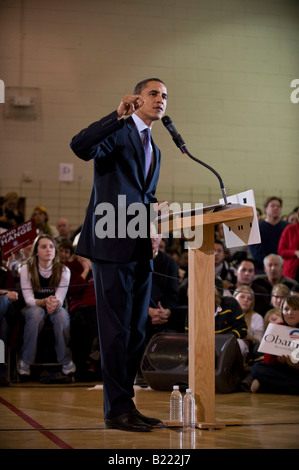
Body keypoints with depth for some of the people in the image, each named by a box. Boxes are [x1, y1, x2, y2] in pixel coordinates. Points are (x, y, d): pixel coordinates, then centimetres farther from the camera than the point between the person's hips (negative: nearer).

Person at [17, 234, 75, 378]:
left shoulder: (63, 270, -7)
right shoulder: (26, 269, -10)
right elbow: (28, 299, -15)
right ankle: (25, 360, -28)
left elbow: (60, 298, -15)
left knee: (61, 314, -36)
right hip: (32, 308, -1)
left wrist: (55, 303, -41)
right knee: (36, 313, -38)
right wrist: (44, 302, -37)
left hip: (55, 308, 1)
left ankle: (66, 360, -22)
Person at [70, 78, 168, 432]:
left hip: (141, 249, 9)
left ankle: (125, 403, 18)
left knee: (136, 332, 10)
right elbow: (80, 146, -21)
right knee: (116, 329, -7)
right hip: (113, 244, -9)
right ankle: (117, 409, -3)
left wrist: (156, 207, 9)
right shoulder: (117, 131, -1)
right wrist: (119, 115, -25)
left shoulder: (154, 151, 25)